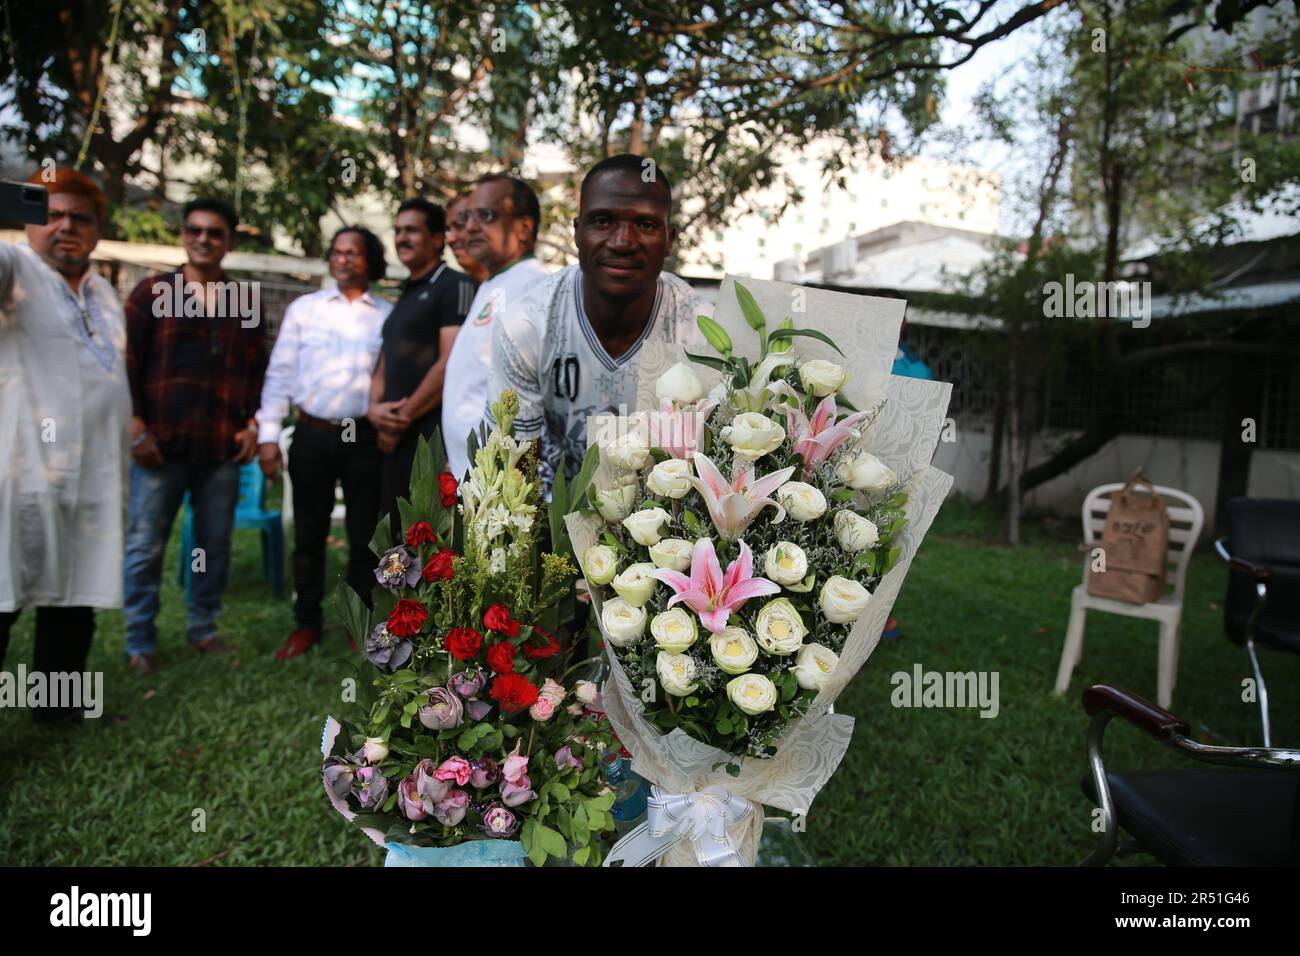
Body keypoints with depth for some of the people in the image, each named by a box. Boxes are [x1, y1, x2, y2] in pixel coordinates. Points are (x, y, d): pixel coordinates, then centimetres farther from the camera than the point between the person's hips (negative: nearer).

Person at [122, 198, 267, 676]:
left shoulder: (245, 300, 11)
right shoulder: (152, 292, 4)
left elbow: (258, 368, 12)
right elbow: (126, 362, 1)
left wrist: (252, 425, 3)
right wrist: (135, 427, -6)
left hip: (223, 447, 2)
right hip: (160, 443, -2)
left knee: (215, 543, 9)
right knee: (145, 545, 3)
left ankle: (204, 628, 24)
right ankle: (140, 642, 15)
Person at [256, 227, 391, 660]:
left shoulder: (388, 316, 5)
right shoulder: (303, 308, 7)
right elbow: (280, 373, 5)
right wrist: (268, 434, -1)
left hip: (366, 438, -1)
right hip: (312, 435, 1)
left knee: (365, 535, 7)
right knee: (309, 534, 9)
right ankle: (306, 623, 23)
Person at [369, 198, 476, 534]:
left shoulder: (455, 285, -4)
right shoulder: (404, 298, 22)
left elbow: (451, 364, -14)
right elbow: (384, 367, 22)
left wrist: (402, 418, -9)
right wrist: (374, 408, 0)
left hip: (433, 438, -8)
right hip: (393, 439, 9)